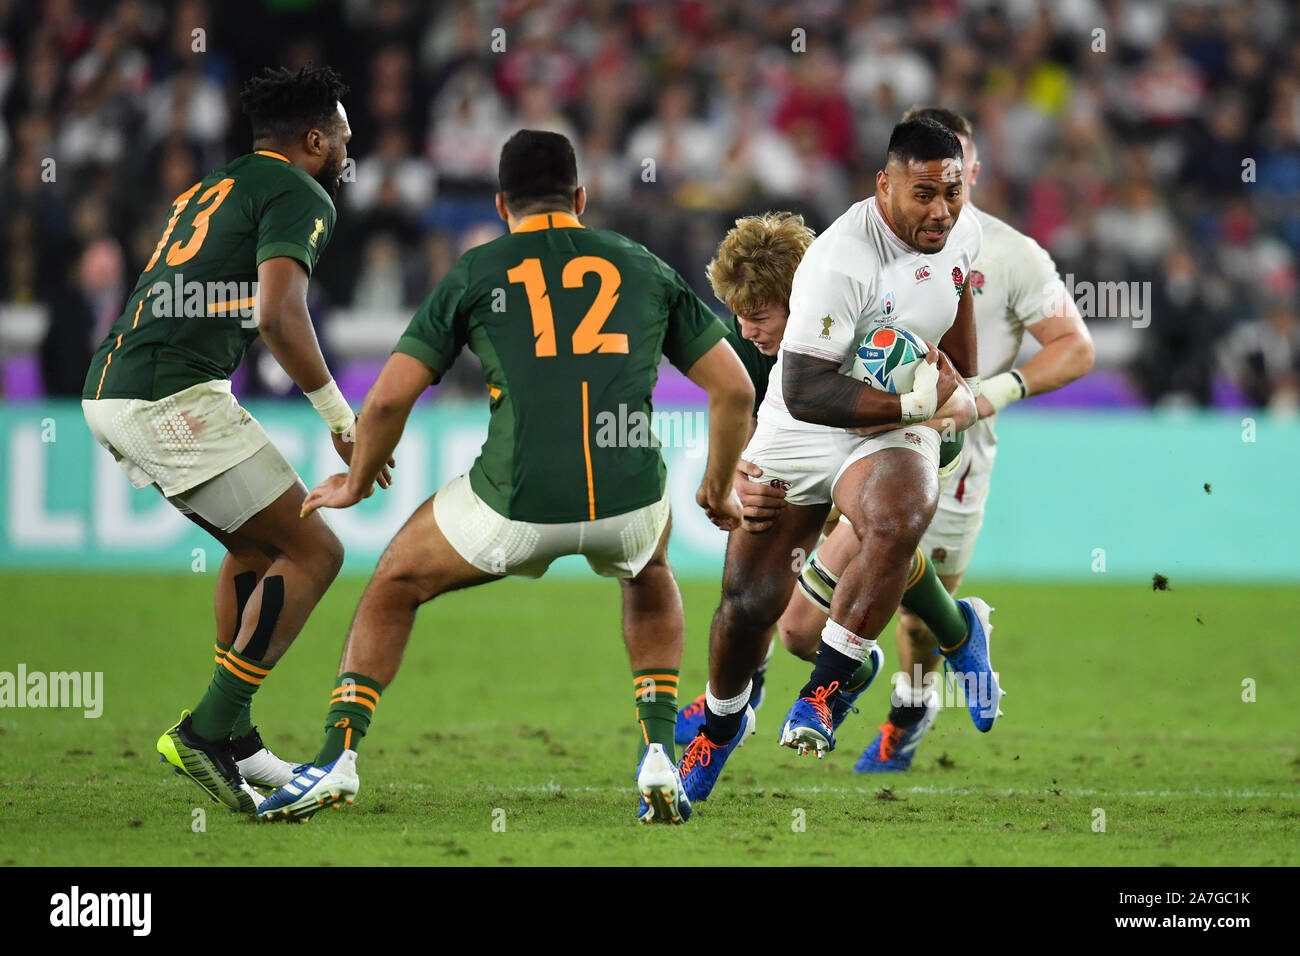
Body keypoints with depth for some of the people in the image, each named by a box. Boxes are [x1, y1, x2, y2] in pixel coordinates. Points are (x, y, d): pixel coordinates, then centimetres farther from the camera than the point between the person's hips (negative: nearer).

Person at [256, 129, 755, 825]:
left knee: (396, 585, 26)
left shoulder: (475, 273, 11)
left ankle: (338, 756, 12)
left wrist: (357, 484, 28)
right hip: (629, 500, 2)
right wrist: (718, 490, 34)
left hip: (516, 506, -2)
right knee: (648, 575, 38)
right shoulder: (643, 268, 17)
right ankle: (660, 758, 20)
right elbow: (735, 389, 17)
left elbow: (388, 400, 9)